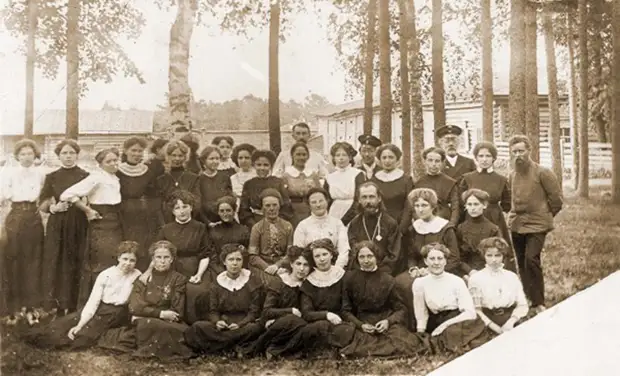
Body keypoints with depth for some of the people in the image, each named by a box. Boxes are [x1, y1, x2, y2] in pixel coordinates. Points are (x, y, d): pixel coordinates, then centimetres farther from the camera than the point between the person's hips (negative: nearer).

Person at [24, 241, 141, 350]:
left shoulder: (138, 277, -12)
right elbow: (92, 302, -12)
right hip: (100, 308, 2)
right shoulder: (105, 275, -8)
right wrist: (79, 325, -20)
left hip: (117, 314, -2)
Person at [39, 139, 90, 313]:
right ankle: (53, 306, 5)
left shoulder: (85, 176, 5)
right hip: (57, 227, 1)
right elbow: (42, 205, 7)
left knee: (76, 266, -2)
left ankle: (73, 306, 7)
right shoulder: (52, 177, 9)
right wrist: (53, 208, -11)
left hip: (79, 226, -1)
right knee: (55, 265, -2)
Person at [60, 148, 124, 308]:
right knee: (102, 265, -5)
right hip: (101, 225, -7)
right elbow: (68, 194, -19)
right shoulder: (96, 177, -12)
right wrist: (88, 210, -12)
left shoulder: (115, 178, 10)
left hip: (115, 225, 7)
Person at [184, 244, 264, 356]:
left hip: (244, 324, -2)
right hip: (222, 325, 2)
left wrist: (240, 324, -20)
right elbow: (212, 310, 8)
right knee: (197, 327, -25)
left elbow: (254, 311, -2)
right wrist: (217, 322, -16)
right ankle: (235, 347, -27)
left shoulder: (253, 281, 4)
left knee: (255, 328, -37)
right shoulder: (218, 282, 11)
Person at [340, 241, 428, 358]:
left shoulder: (387, 280, 5)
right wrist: (360, 325, -13)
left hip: (386, 325, 1)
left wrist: (388, 321, -13)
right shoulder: (350, 279, 4)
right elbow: (346, 310, 4)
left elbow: (400, 309, 6)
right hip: (361, 325, -1)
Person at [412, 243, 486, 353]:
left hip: (457, 322, 0)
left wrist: (445, 325, -17)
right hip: (435, 326, 1)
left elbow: (470, 313, -9)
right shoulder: (419, 283, 2)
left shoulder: (457, 281, -2)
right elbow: (421, 316, 5)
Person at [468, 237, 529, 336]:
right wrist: (493, 326, -14)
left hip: (511, 325, 3)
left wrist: (511, 321, -10)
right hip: (489, 328, -3)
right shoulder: (476, 279, 2)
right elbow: (476, 309, -2)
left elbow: (522, 305, 7)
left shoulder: (512, 277, 11)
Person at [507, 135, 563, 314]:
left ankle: (538, 302, -5)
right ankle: (527, 298, 24)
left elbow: (556, 197, -5)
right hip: (516, 224, 6)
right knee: (521, 263, 10)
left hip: (537, 224, -6)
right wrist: (515, 214, 16)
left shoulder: (542, 172, -10)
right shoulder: (511, 175, 7)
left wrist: (546, 215, 3)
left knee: (531, 260, -17)